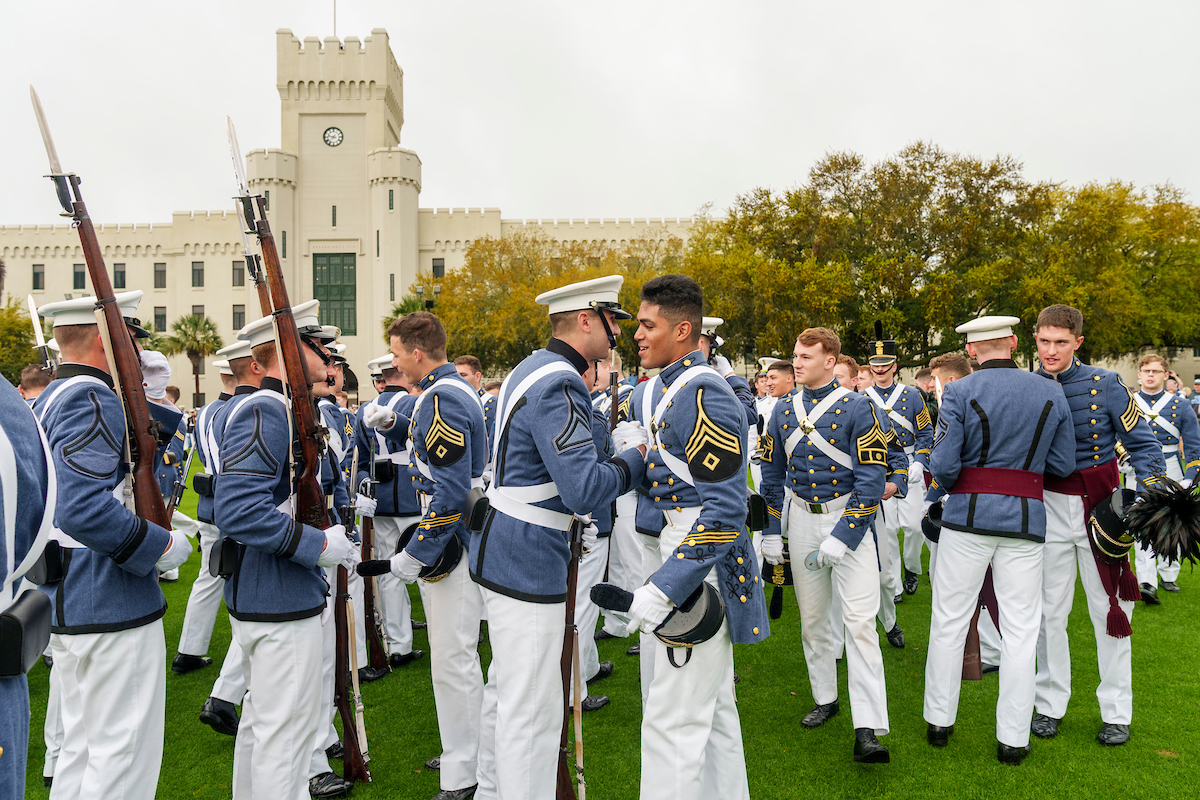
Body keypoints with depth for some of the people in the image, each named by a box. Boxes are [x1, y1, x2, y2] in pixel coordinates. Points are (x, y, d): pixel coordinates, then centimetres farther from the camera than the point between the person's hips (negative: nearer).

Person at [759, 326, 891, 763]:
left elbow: (872, 479, -13)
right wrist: (770, 531, 9)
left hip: (848, 518, -4)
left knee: (859, 620, -10)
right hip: (800, 519, 5)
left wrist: (839, 539, -18)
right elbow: (772, 472, 13)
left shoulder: (857, 408, -9)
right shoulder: (784, 410, 5)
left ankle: (867, 730, -8)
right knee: (811, 618, 13)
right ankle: (825, 699, 32)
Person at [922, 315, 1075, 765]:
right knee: (1021, 628, 9)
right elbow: (1063, 466, 5)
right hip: (1025, 521, 2)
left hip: (968, 515, -2)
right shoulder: (1051, 395, 2)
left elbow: (943, 466, -12)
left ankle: (939, 721, 21)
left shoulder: (959, 394, -8)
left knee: (950, 620, 10)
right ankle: (1012, 739, 15)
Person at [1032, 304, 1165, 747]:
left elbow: (1142, 443, -3)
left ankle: (1117, 711, 21)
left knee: (1109, 608, 6)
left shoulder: (1105, 385, -8)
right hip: (1048, 508, 1)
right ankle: (1050, 704, 21)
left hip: (1100, 507, -1)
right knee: (1050, 610, 7)